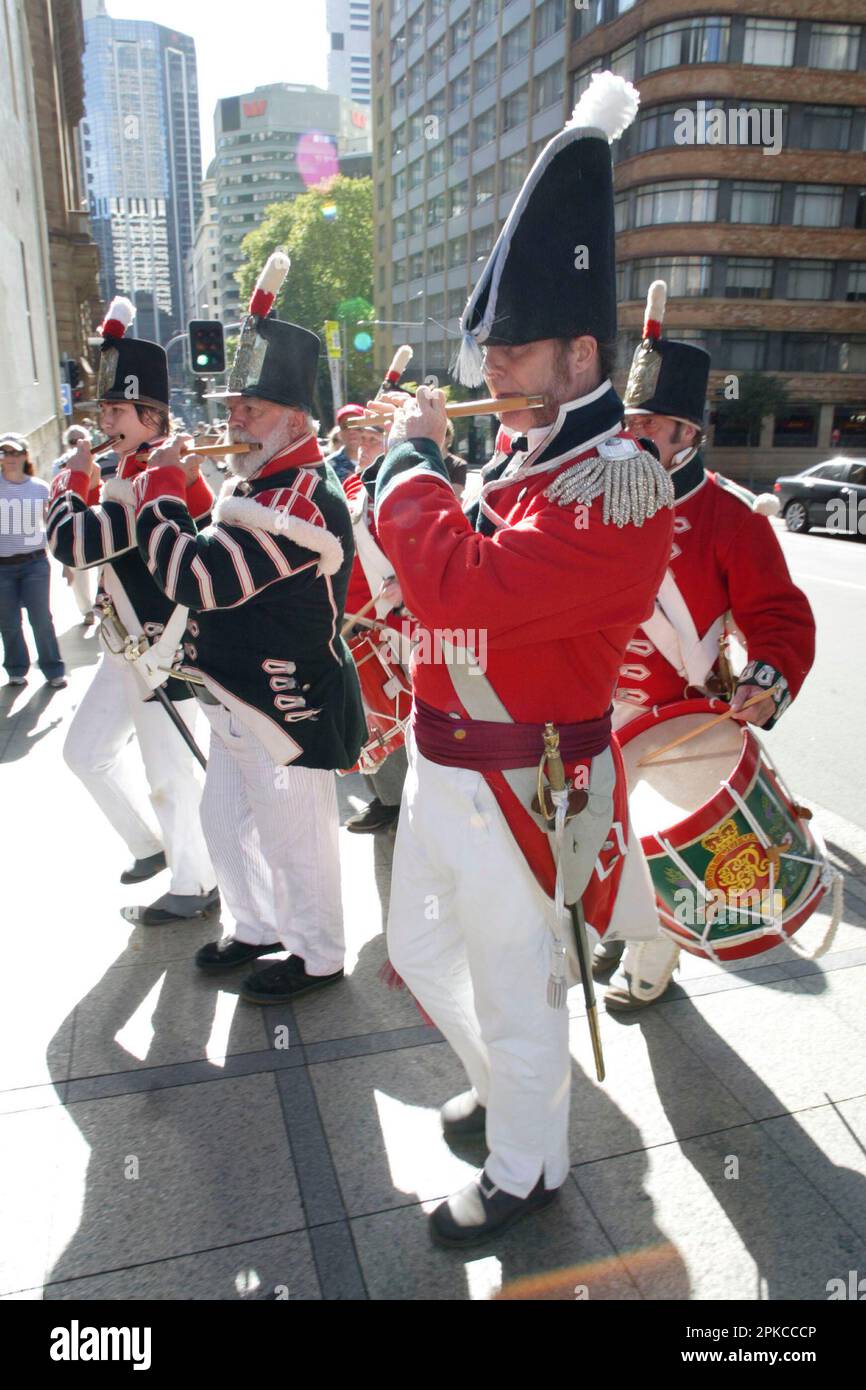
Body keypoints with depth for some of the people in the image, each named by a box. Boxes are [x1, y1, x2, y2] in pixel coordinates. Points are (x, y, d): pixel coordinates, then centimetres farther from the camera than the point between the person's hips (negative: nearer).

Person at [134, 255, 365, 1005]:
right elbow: (217, 563, 17)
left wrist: (162, 489, -16)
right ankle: (260, 928, 43)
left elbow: (196, 577, -31)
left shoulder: (300, 498, -25)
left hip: (288, 706, -10)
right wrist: (182, 487, 4)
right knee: (226, 820, 22)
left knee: (294, 837, 6)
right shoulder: (260, 486, 10)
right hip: (243, 701, 11)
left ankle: (317, 956, 28)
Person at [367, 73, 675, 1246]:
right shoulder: (525, 452, 8)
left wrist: (414, 456, -18)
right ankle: (502, 1087, 51)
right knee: (420, 952, 25)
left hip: (521, 786, -9)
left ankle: (524, 1172, 38)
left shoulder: (619, 488, -22)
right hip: (445, 765, 9)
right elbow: (454, 584, 13)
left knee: (514, 989, 11)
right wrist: (417, 459, 1)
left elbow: (468, 586, -34)